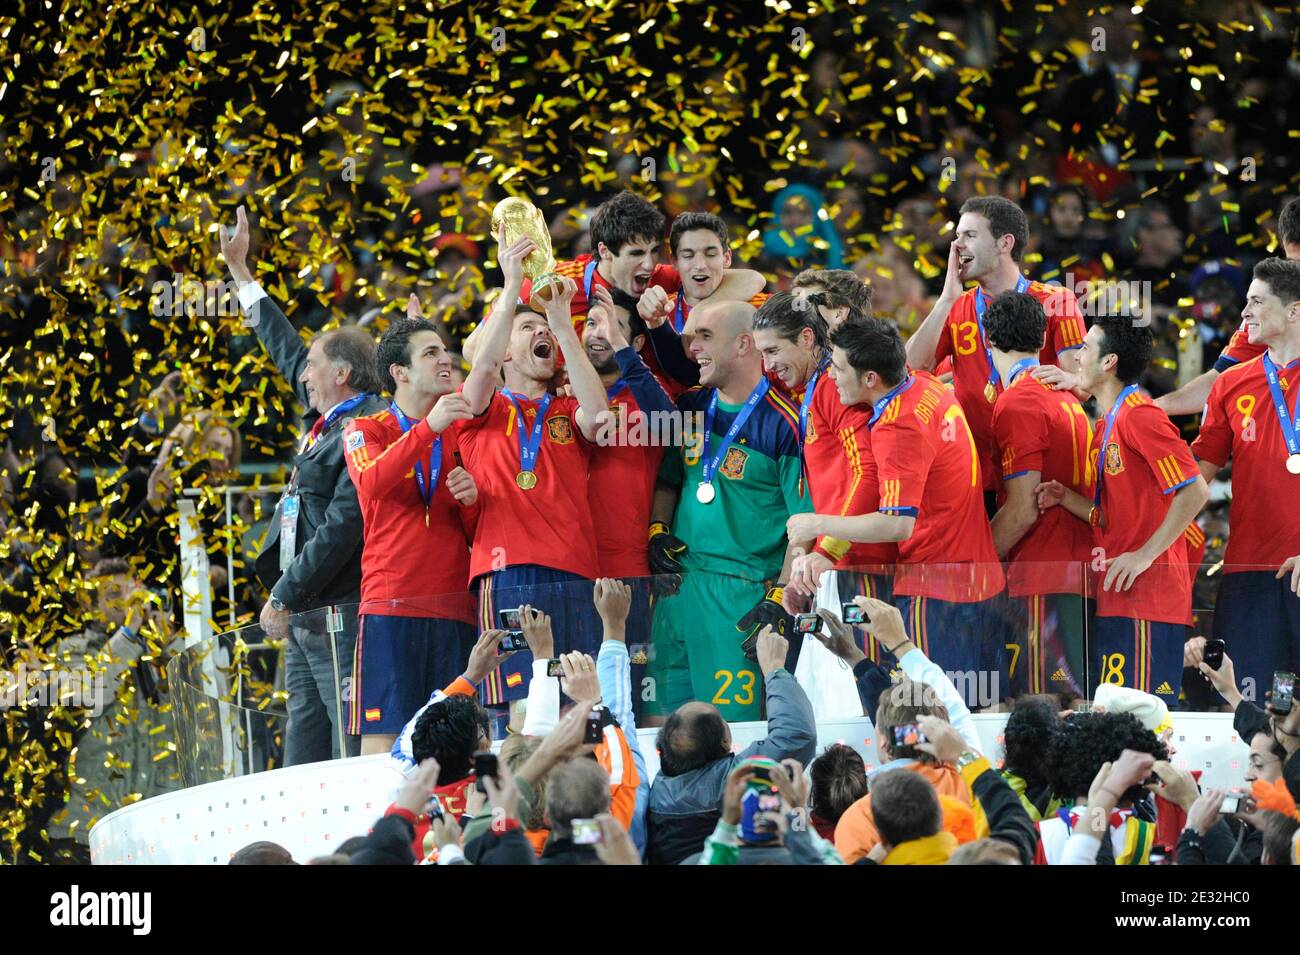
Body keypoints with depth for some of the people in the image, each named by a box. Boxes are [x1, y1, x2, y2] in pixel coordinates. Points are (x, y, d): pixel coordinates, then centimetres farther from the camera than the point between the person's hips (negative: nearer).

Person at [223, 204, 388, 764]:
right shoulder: (327, 418, 15)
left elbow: (343, 526, -21)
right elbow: (285, 349, 30)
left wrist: (285, 596, -15)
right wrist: (240, 271, 37)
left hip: (341, 618, -10)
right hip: (305, 621, 10)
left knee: (355, 762, -13)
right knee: (303, 764, 8)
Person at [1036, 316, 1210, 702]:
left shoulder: (1139, 416, -12)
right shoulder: (1108, 425, 18)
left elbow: (1194, 491, -19)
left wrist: (1145, 554, -19)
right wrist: (1065, 498, 4)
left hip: (1146, 594, -10)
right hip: (1116, 598, 10)